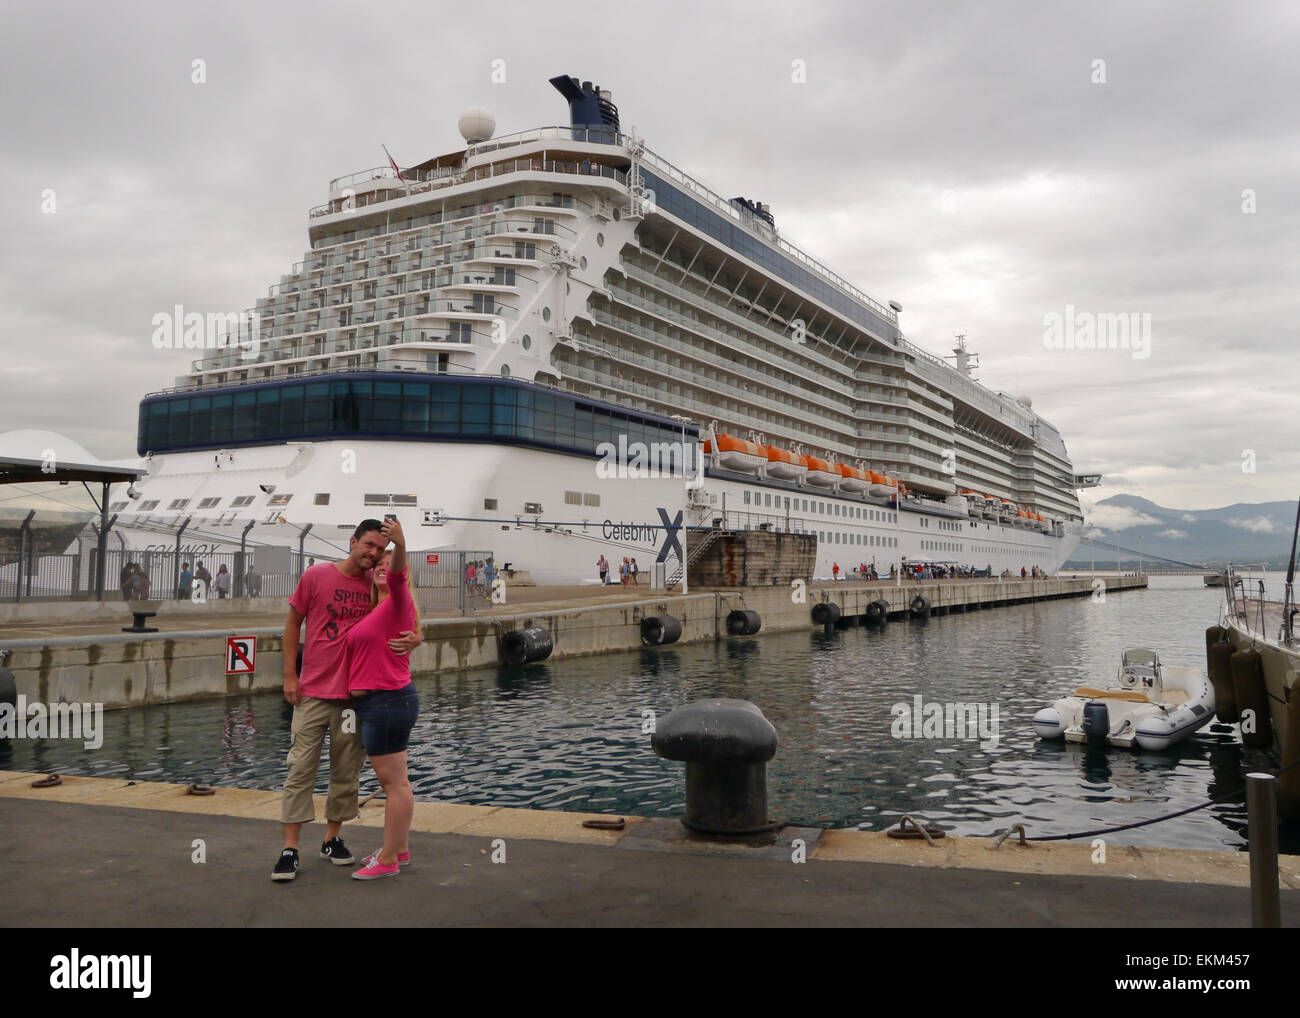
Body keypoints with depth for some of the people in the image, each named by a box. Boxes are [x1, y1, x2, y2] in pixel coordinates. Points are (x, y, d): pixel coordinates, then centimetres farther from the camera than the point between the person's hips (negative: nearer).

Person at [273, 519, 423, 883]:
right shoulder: (316, 576, -2)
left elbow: (408, 625, 4)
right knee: (301, 769, -2)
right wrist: (289, 675, 0)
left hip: (356, 694, 3)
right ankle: (290, 850, 4)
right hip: (313, 692, -2)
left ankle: (332, 839, 25)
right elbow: (292, 624, 4)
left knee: (347, 772, 10)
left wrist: (415, 638, -21)